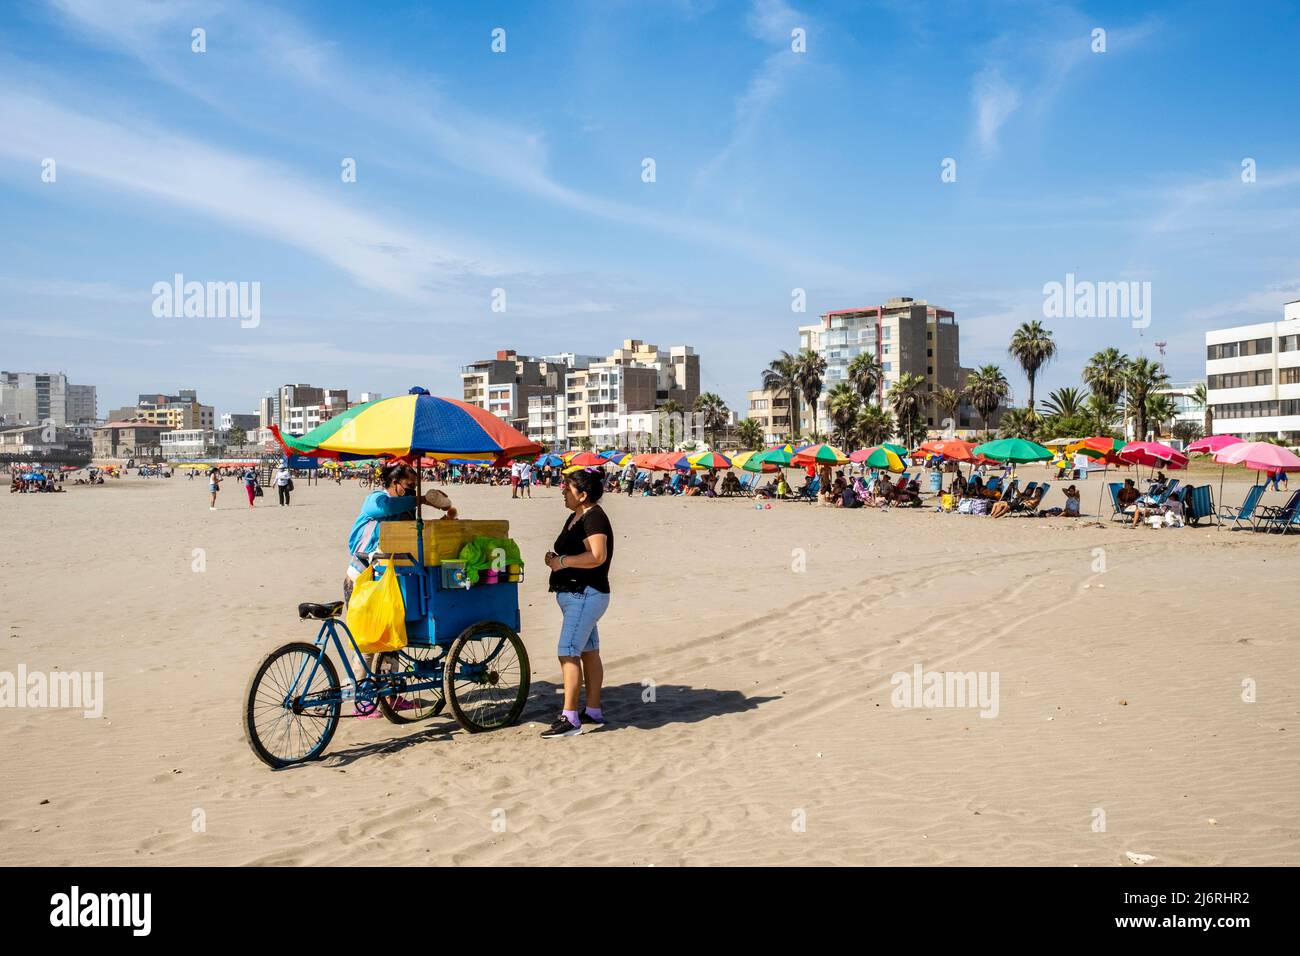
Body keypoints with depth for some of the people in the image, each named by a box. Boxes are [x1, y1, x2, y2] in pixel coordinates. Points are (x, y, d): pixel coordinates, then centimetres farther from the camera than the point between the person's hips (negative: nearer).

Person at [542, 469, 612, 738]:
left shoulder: (594, 518, -16)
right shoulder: (575, 517, 15)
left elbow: (597, 557, -28)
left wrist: (563, 561, -21)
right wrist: (555, 557, 6)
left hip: (586, 595, -11)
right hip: (576, 595, 11)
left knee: (568, 653, -13)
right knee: (589, 652, 15)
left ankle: (569, 718, -11)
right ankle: (593, 711, 23)